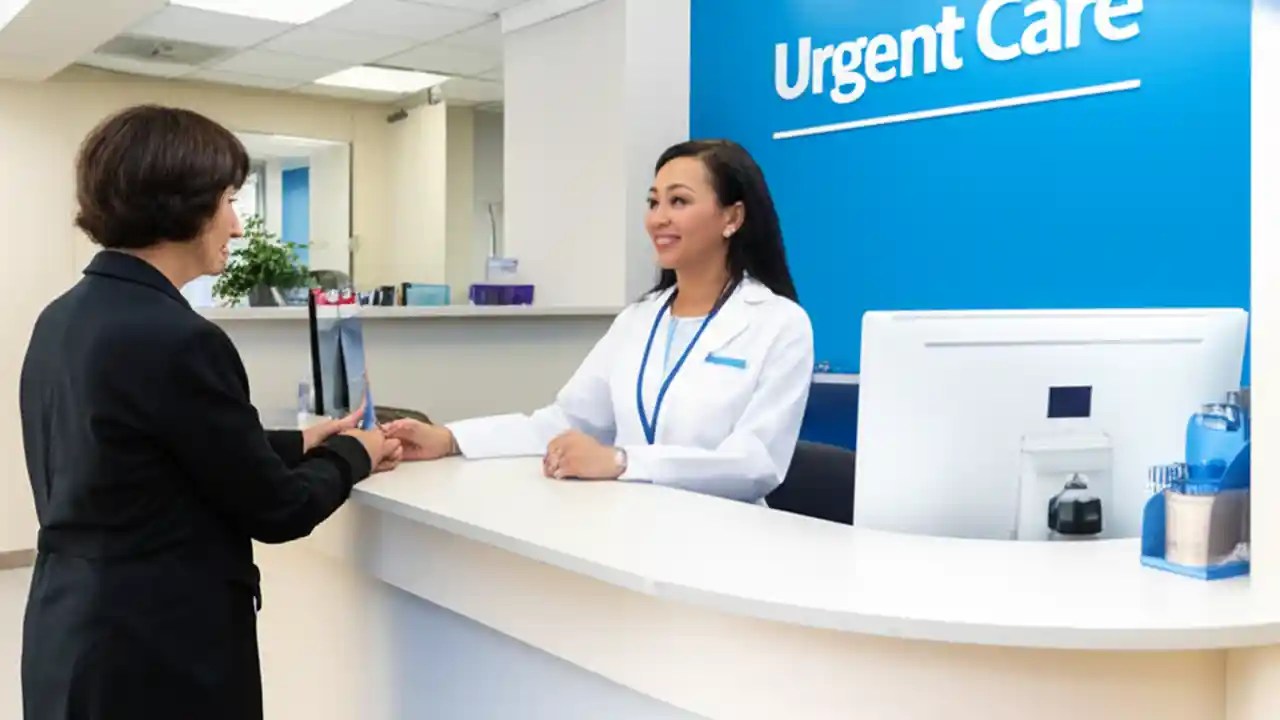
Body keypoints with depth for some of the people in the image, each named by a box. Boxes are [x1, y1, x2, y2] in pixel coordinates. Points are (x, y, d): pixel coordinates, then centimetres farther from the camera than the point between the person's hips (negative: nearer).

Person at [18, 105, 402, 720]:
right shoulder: (177, 341, -23)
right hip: (159, 655, -8)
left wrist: (303, 444, 16)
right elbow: (275, 510, -14)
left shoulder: (64, 318, 4)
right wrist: (352, 455, 3)